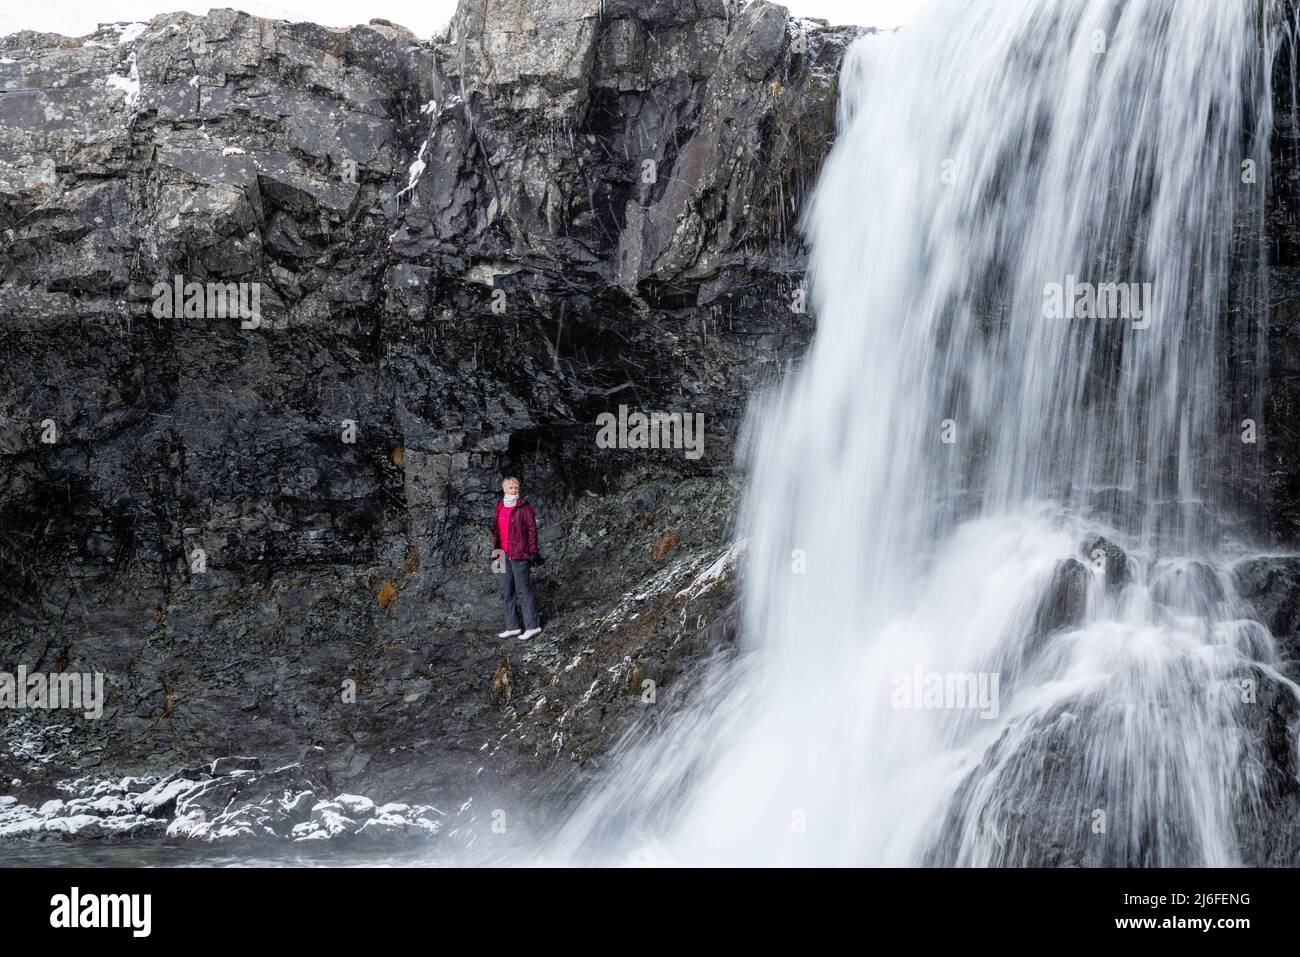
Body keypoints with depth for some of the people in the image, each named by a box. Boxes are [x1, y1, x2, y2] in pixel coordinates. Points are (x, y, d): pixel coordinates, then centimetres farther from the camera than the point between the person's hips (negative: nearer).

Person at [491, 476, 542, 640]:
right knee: (506, 593, 10)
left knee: (524, 590, -6)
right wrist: (495, 551, 18)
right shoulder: (500, 508, 13)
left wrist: (533, 551, -13)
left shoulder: (524, 507, -6)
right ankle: (512, 627, 17)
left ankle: (533, 626, 0)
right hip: (505, 555, 7)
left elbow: (532, 529, -8)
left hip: (520, 554, -7)